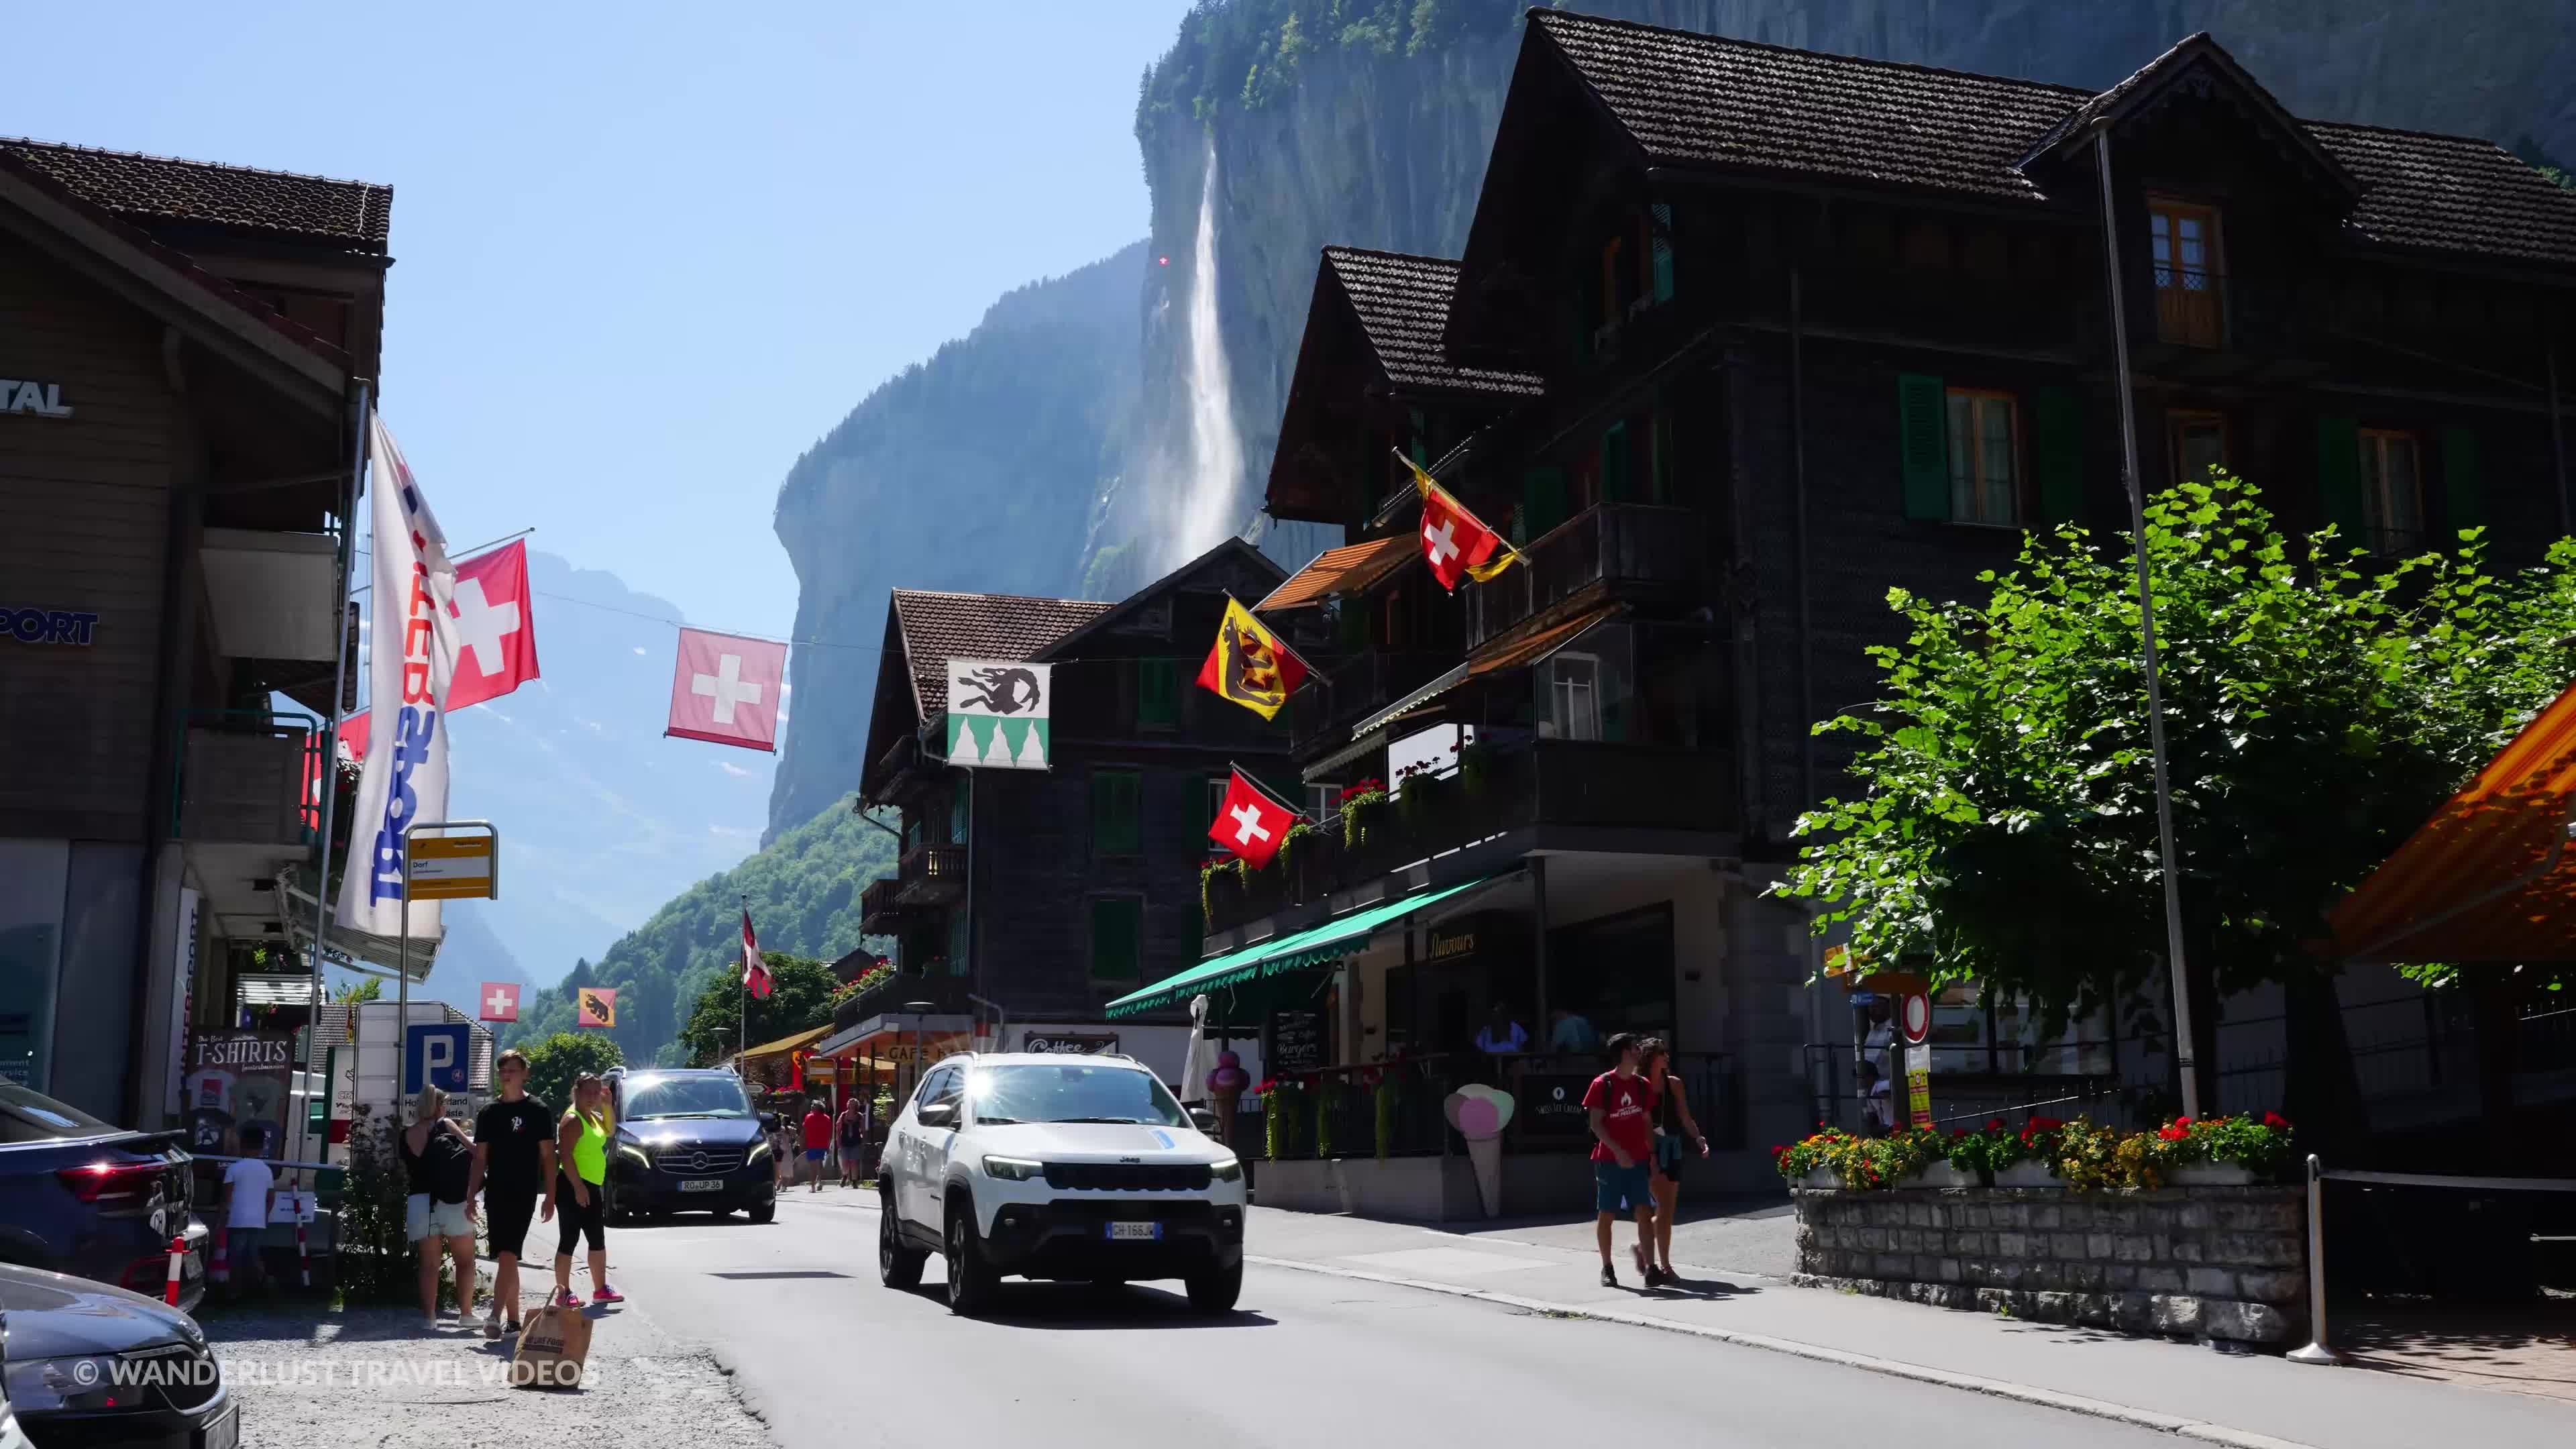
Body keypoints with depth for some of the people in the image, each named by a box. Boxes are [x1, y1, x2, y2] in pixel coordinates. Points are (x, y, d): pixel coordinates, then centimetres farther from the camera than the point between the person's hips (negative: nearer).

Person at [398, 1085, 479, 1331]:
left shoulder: (404, 1137, 11)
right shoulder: (446, 1126, 1)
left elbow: (406, 1171, 13)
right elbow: (474, 1152, -1)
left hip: (421, 1202, 3)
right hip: (453, 1203, -3)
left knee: (429, 1264, 8)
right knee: (465, 1261, 11)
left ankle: (429, 1317, 2)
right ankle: (466, 1312, 12)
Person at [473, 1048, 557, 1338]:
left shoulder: (538, 1111, -1)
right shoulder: (488, 1113, 12)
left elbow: (548, 1156, -2)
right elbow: (480, 1159, 13)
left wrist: (550, 1197, -7)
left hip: (523, 1194, -5)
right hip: (495, 1194, 5)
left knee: (508, 1255, -16)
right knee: (506, 1258, 10)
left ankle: (495, 1316, -24)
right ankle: (513, 1319, 16)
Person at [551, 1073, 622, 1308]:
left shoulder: (593, 1117, 13)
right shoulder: (573, 1119, -14)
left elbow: (609, 1131, 27)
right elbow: (565, 1154, -21)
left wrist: (607, 1105, 12)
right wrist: (578, 1186, -26)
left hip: (591, 1187, 10)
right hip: (573, 1187, -10)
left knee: (598, 1240, 15)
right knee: (570, 1239, -6)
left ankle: (600, 1289, 24)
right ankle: (563, 1293, -2)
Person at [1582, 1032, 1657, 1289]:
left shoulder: (1642, 1085, 8)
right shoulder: (1602, 1084, -8)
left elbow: (1646, 1122, 14)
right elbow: (1596, 1124, -10)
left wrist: (1652, 1154, 7)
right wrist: (1618, 1151, -19)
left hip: (1638, 1160, 4)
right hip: (1610, 1160, -4)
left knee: (1645, 1212, -5)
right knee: (1606, 1214, 3)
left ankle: (1643, 1252, 4)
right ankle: (1607, 1268, 13)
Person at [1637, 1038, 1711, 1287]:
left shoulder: (1674, 1083, 11)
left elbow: (1685, 1119, 12)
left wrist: (1699, 1138, -5)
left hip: (1672, 1150, 6)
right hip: (1649, 1152, -6)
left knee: (1668, 1211, 7)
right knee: (1664, 1208, -12)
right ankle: (1664, 1266, -3)